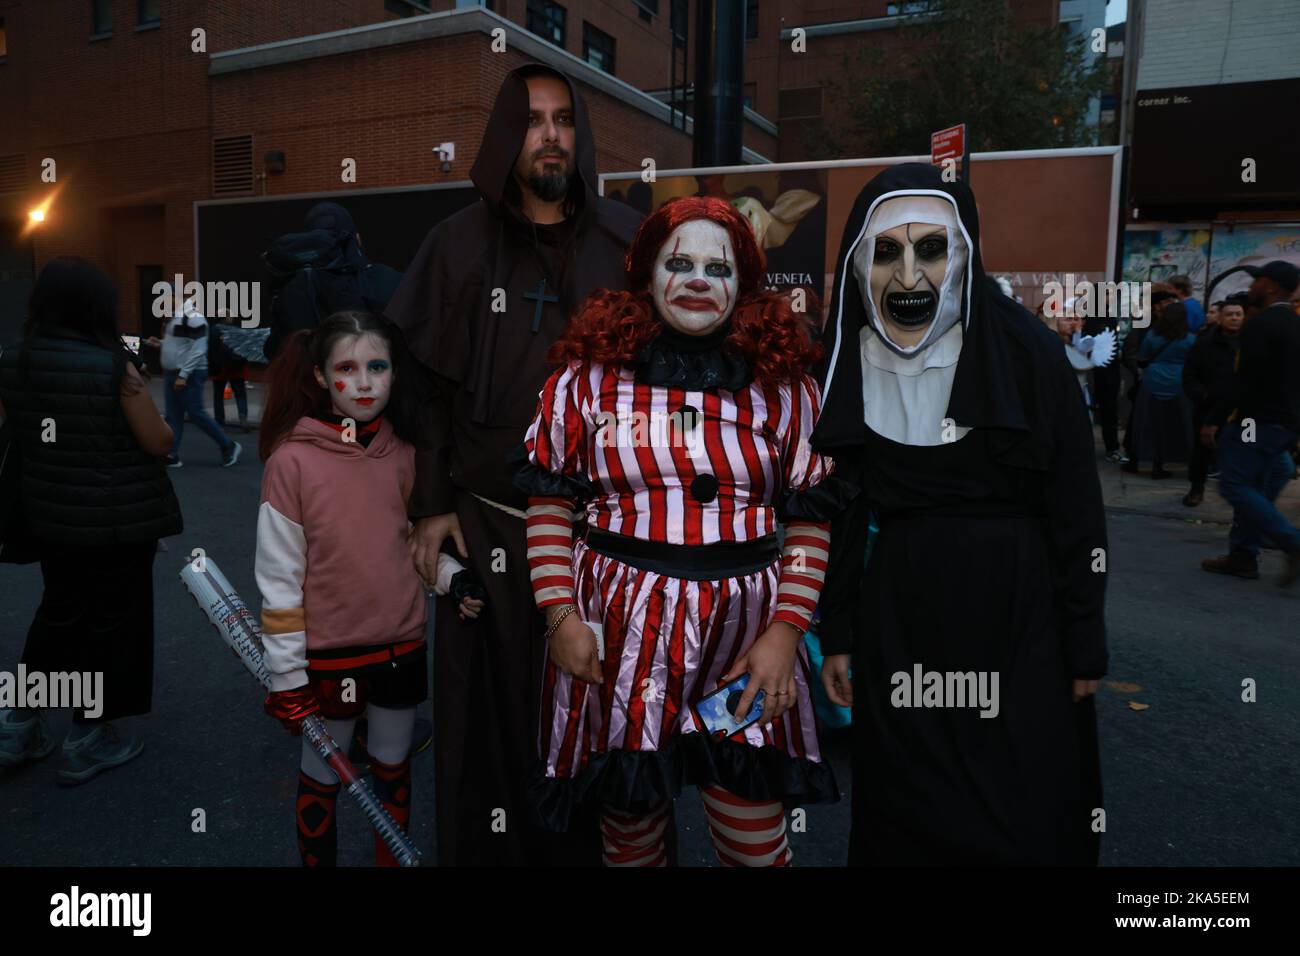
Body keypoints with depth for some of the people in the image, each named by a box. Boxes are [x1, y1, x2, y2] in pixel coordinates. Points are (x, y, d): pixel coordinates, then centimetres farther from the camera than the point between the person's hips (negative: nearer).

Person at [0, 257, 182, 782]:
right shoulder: (114, 366, -18)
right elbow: (158, 443, -12)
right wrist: (146, 406, 5)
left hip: (48, 514, 6)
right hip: (118, 517, -5)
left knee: (60, 610, 24)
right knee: (113, 618, 10)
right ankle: (89, 738, 20)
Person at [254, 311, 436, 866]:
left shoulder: (404, 452, -3)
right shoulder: (291, 460, -15)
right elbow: (278, 577, -12)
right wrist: (286, 676, -10)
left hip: (403, 644, 4)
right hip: (328, 652, -3)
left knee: (393, 768, 19)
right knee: (322, 777, 15)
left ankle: (392, 861, 40)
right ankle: (318, 862, 39)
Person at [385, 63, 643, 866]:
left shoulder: (628, 240, 4)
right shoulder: (459, 243, 4)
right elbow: (427, 381, 4)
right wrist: (432, 506, -1)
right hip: (491, 527, 0)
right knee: (495, 710, 8)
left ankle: (597, 846, 29)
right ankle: (491, 849, 29)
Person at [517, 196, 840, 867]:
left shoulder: (782, 385, 4)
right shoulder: (589, 376, 2)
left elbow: (810, 522, 3)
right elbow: (550, 508, 3)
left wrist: (785, 632, -6)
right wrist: (562, 616, -6)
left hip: (745, 637, 1)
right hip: (617, 636, 0)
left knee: (757, 845, 7)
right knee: (629, 833, 16)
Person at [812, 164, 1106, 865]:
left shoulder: (1029, 353, -9)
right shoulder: (846, 364, -2)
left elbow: (1076, 511, -5)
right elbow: (836, 512, 3)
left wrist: (1085, 646, -3)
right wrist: (836, 636, 4)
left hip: (1018, 622, -1)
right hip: (895, 625, 2)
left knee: (1028, 817, 11)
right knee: (904, 816, 14)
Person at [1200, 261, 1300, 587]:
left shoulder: (1260, 324, -16)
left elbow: (1245, 382, -22)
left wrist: (1214, 419, -18)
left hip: (1259, 420, -9)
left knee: (1234, 485, -5)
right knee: (1252, 488, 13)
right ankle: (1243, 556, 16)